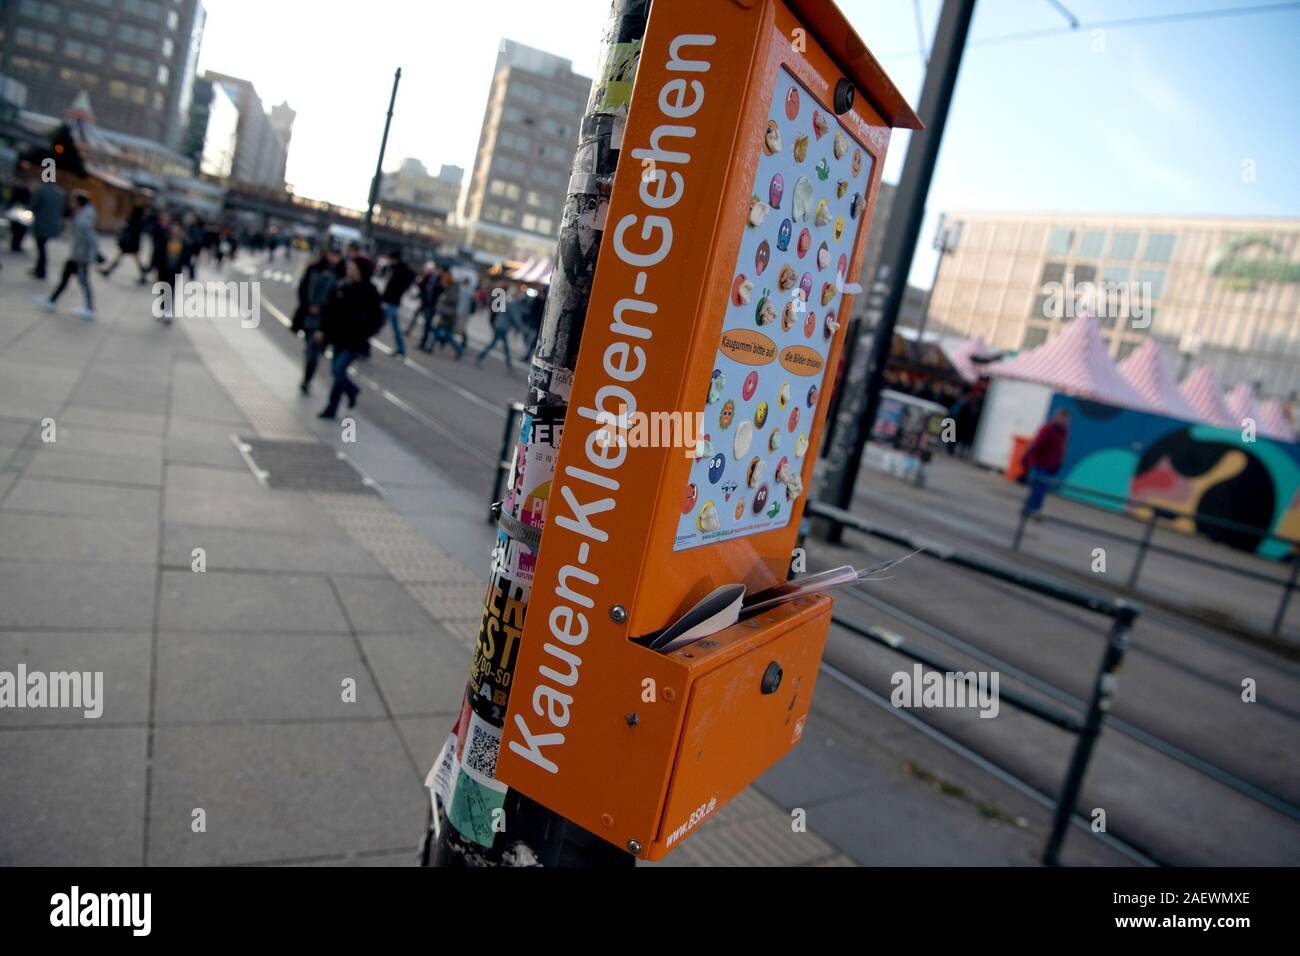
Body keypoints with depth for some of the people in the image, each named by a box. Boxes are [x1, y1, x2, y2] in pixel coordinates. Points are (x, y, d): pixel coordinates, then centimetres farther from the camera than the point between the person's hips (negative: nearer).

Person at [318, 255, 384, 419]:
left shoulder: (369, 292, -11)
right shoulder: (344, 286, 4)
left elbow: (377, 319, -11)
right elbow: (331, 309, 10)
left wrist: (362, 335, -17)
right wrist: (324, 329, 7)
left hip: (354, 341, -6)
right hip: (339, 337, 6)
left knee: (338, 369, -14)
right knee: (336, 371, 11)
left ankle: (332, 408, -2)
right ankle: (352, 391, 40)